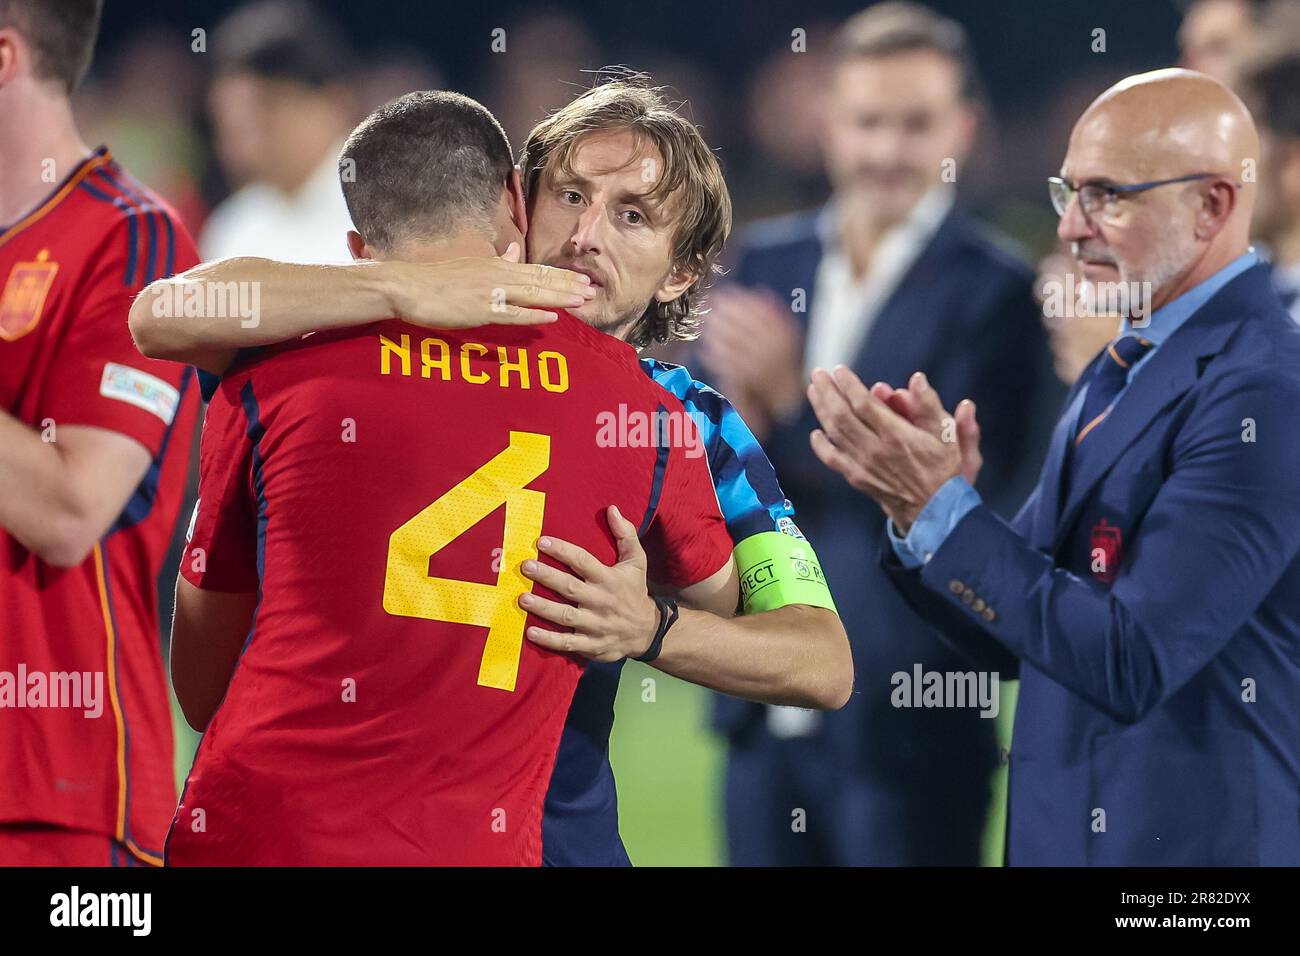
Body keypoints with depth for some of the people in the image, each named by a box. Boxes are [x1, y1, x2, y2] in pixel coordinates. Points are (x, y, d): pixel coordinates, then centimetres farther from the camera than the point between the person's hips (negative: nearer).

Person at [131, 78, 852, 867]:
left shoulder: (692, 426, -2)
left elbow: (825, 666, -11)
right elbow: (162, 317, -21)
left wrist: (650, 630, -31)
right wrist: (404, 288, -30)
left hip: (560, 831, 2)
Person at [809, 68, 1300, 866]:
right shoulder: (1120, 372, 10)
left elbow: (1131, 664, -23)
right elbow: (1013, 635, 10)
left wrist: (940, 504, -20)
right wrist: (920, 498, -8)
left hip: (1193, 841, -8)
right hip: (1062, 831, 8)